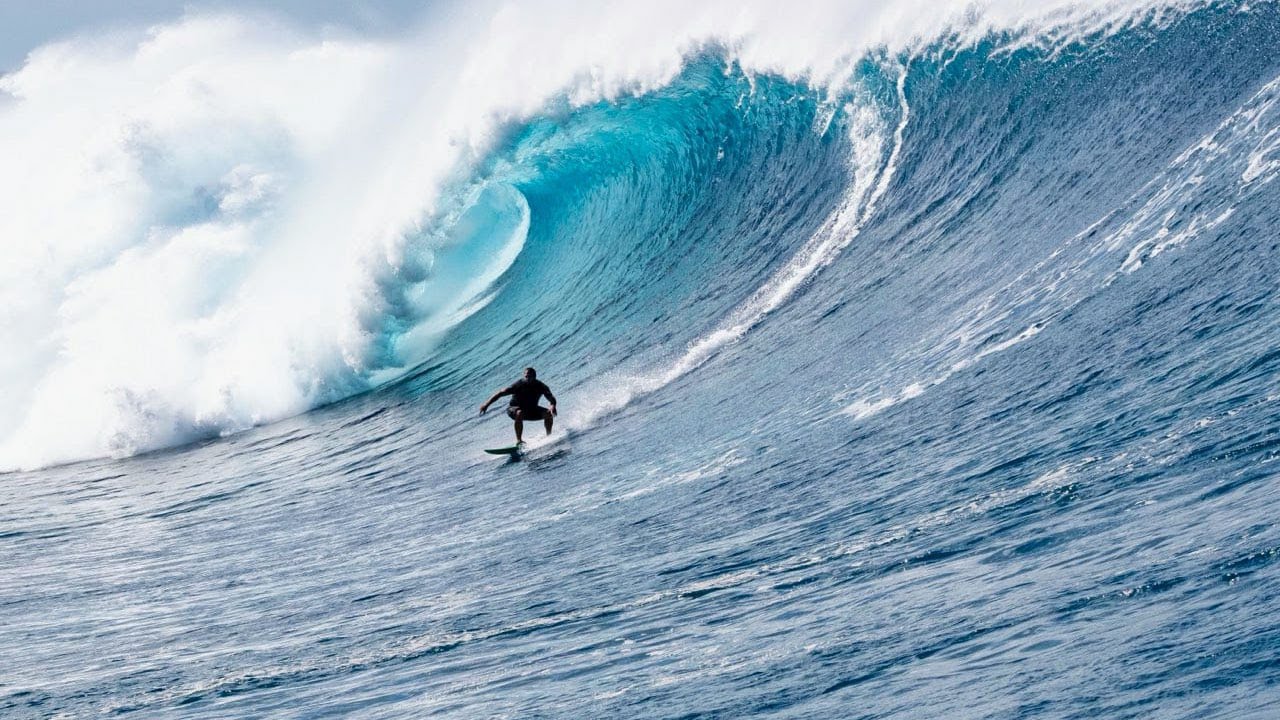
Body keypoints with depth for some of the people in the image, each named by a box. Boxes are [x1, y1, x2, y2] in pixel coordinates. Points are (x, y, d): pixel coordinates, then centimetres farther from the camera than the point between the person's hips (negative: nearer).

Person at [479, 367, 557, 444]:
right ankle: (519, 440, -36)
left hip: (532, 409, 4)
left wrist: (553, 405, -41)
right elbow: (501, 393, -25)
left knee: (548, 413, -18)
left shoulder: (540, 386, -15)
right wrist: (486, 404, -32)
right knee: (520, 413, -38)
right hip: (514, 409, -4)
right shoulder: (519, 385, -25)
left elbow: (551, 398, -16)